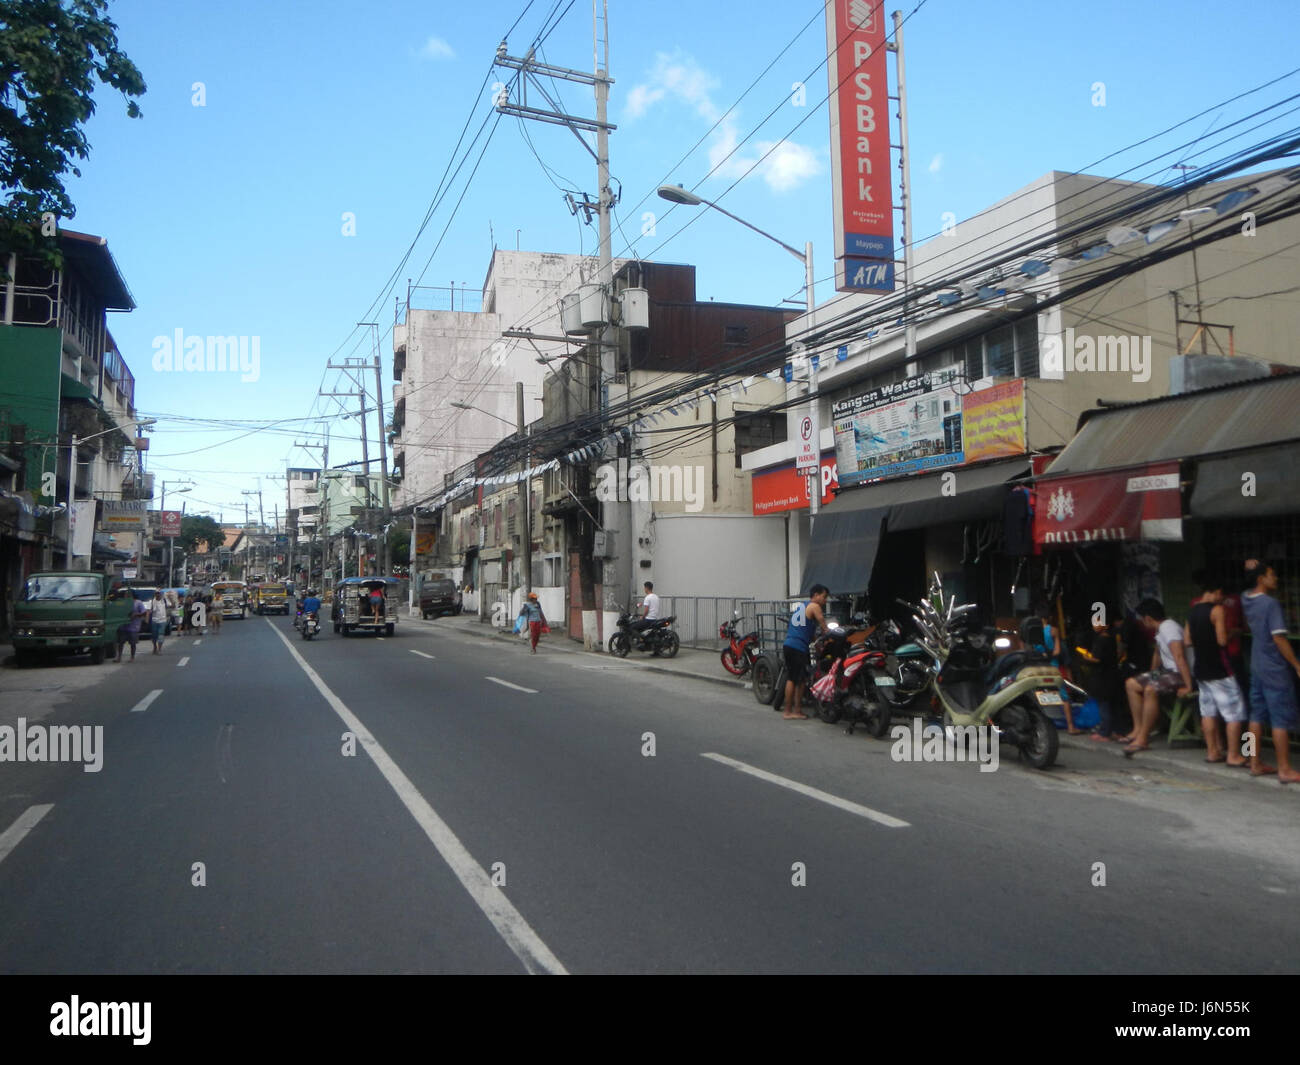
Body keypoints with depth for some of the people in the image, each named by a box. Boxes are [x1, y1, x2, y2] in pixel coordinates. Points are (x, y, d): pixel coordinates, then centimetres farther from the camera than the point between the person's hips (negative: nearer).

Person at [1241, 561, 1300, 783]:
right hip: (1275, 669, -8)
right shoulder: (1271, 604, -17)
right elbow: (1279, 638, -20)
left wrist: (1253, 570, 13)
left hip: (1257, 667, 8)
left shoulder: (1246, 600, 6)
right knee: (1281, 720, -2)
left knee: (1257, 716, 12)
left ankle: (1255, 764, 18)